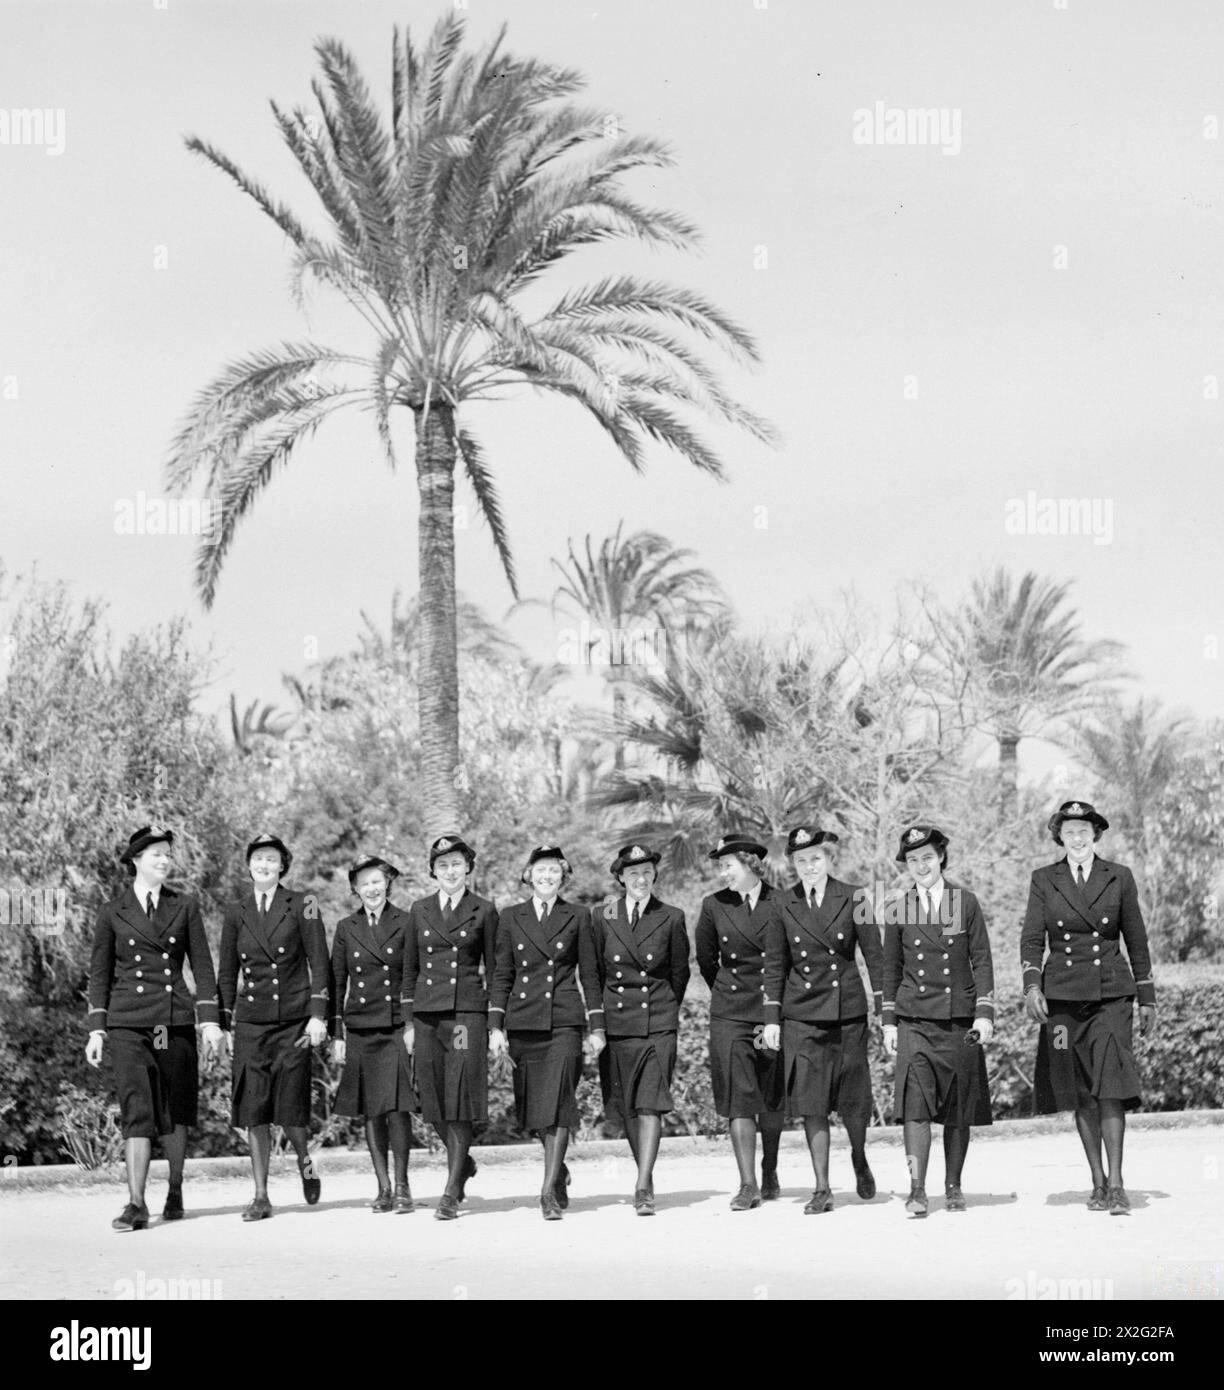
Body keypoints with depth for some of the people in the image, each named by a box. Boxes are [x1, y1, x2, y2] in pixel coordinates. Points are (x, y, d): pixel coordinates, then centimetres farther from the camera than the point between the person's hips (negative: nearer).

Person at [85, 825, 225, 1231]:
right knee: (137, 1110, -12)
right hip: (128, 1025, -2)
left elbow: (202, 967, 8)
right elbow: (99, 974, 8)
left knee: (175, 1112, 8)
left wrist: (209, 1021, 0)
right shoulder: (112, 912, 6)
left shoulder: (185, 907, 9)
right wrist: (96, 1031, 3)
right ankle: (136, 1205, -15)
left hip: (176, 1022, 2)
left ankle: (175, 1191, 25)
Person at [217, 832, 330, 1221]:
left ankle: (304, 1162, 26)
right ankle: (261, 1196, 6)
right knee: (254, 1110, -1)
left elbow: (319, 964, -1)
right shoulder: (237, 911, 7)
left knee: (291, 1108, -5)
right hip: (251, 1021, 2)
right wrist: (223, 1020, 7)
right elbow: (227, 972, 12)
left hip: (294, 1020, -2)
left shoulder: (301, 905, -1)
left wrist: (318, 1015, -7)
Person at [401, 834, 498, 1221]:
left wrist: (496, 1022, 0)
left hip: (468, 1011, -3)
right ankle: (462, 1161, 30)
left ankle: (451, 1193, -6)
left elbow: (493, 969, 5)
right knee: (433, 1100, 4)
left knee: (461, 1101, -9)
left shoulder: (483, 911, 3)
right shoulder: (419, 911, 10)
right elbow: (410, 969, 13)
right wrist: (408, 1021, 8)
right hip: (427, 1012, 3)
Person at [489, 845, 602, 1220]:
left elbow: (589, 975, 8)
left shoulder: (577, 917, 5)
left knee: (557, 1102, -14)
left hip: (564, 1021, -2)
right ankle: (559, 1171, 32)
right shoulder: (510, 917, 8)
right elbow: (501, 976, 9)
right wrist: (495, 1027, 2)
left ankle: (549, 1191, -13)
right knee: (532, 1107, 7)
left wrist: (597, 1027, 4)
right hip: (523, 1022, 2)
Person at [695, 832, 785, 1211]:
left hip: (776, 1013, -1)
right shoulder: (714, 906, 2)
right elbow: (706, 960, 16)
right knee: (738, 1097, -9)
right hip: (731, 1015, 1)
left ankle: (769, 1174, 27)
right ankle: (748, 1185, -9)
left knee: (772, 1101, 8)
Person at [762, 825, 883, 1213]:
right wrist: (771, 1018, 4)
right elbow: (775, 965, 8)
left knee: (854, 1100, 4)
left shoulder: (854, 899, -1)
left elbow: (874, 956, 2)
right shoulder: (785, 907, 3)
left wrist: (885, 1011, -1)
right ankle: (822, 1189, 2)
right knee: (812, 1103, -3)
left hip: (848, 1011, -1)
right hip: (802, 1017, 1)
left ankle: (859, 1159, 33)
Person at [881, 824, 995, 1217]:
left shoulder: (966, 903, 3)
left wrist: (984, 1013, -3)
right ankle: (917, 1189, -15)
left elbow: (982, 961, 4)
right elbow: (891, 969, 13)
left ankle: (953, 1188, 17)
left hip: (959, 1019, 0)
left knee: (959, 1110, 5)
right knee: (915, 1104, -14)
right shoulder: (897, 912, 6)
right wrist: (888, 1022, 9)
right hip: (914, 1020, 0)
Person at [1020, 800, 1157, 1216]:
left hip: (1111, 996, -1)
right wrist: (1032, 985, -13)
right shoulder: (1044, 880, 6)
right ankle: (1098, 1183, 13)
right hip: (1063, 997, 1)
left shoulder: (1119, 878, 6)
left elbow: (1137, 942, 11)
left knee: (1111, 1088, -13)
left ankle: (1116, 1184, -11)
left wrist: (1147, 998, 11)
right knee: (1081, 1096, 4)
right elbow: (1032, 939, 2)